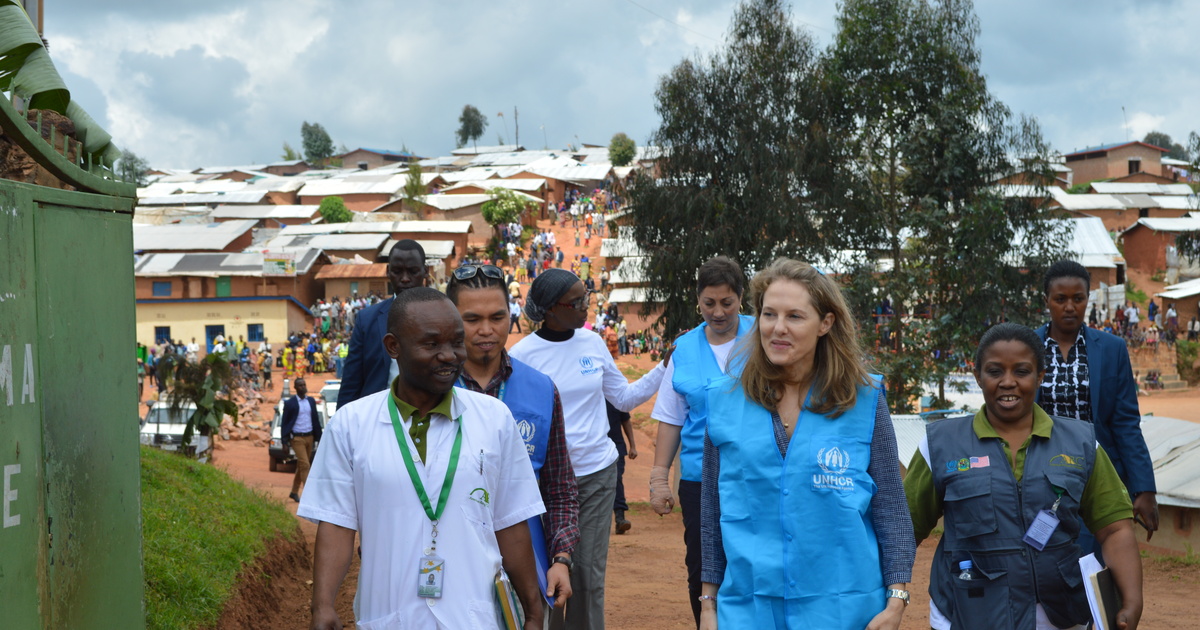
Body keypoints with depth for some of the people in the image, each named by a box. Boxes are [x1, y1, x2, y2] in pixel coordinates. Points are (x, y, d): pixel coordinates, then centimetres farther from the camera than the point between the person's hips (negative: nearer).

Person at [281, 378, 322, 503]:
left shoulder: (311, 401, 9)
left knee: (301, 466, 12)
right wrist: (285, 442, -7)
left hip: (309, 437, 5)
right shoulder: (290, 403, -5)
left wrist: (319, 438, 9)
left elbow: (316, 420, 13)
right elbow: (284, 423, -3)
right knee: (305, 465, -13)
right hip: (297, 438, -5)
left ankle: (294, 492, 23)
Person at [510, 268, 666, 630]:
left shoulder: (593, 343, 4)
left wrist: (665, 368, 4)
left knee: (590, 573, 5)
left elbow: (624, 397, 11)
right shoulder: (523, 354, -9)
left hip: (599, 472, 3)